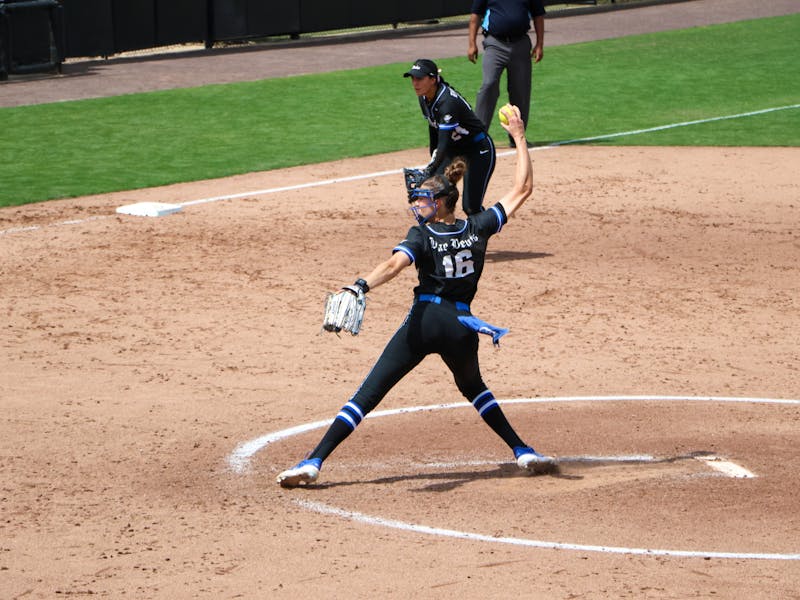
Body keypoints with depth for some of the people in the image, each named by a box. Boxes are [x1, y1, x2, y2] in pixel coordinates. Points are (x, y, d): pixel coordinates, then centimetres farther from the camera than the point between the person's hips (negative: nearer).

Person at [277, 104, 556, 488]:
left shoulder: (422, 235, -1)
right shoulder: (478, 227, 8)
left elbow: (395, 263, -21)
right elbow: (522, 189, 13)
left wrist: (361, 286, -37)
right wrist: (519, 138, 18)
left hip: (424, 321, -4)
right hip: (462, 325, 4)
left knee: (368, 395, -4)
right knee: (473, 388, 32)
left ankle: (313, 462, -11)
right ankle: (524, 452, 25)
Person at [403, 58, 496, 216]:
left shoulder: (447, 101, -31)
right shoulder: (424, 98, -5)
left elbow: (444, 143, -38)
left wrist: (428, 171, -46)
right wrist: (433, 160, 12)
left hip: (479, 151, -8)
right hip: (454, 149, 8)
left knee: (471, 207, -11)